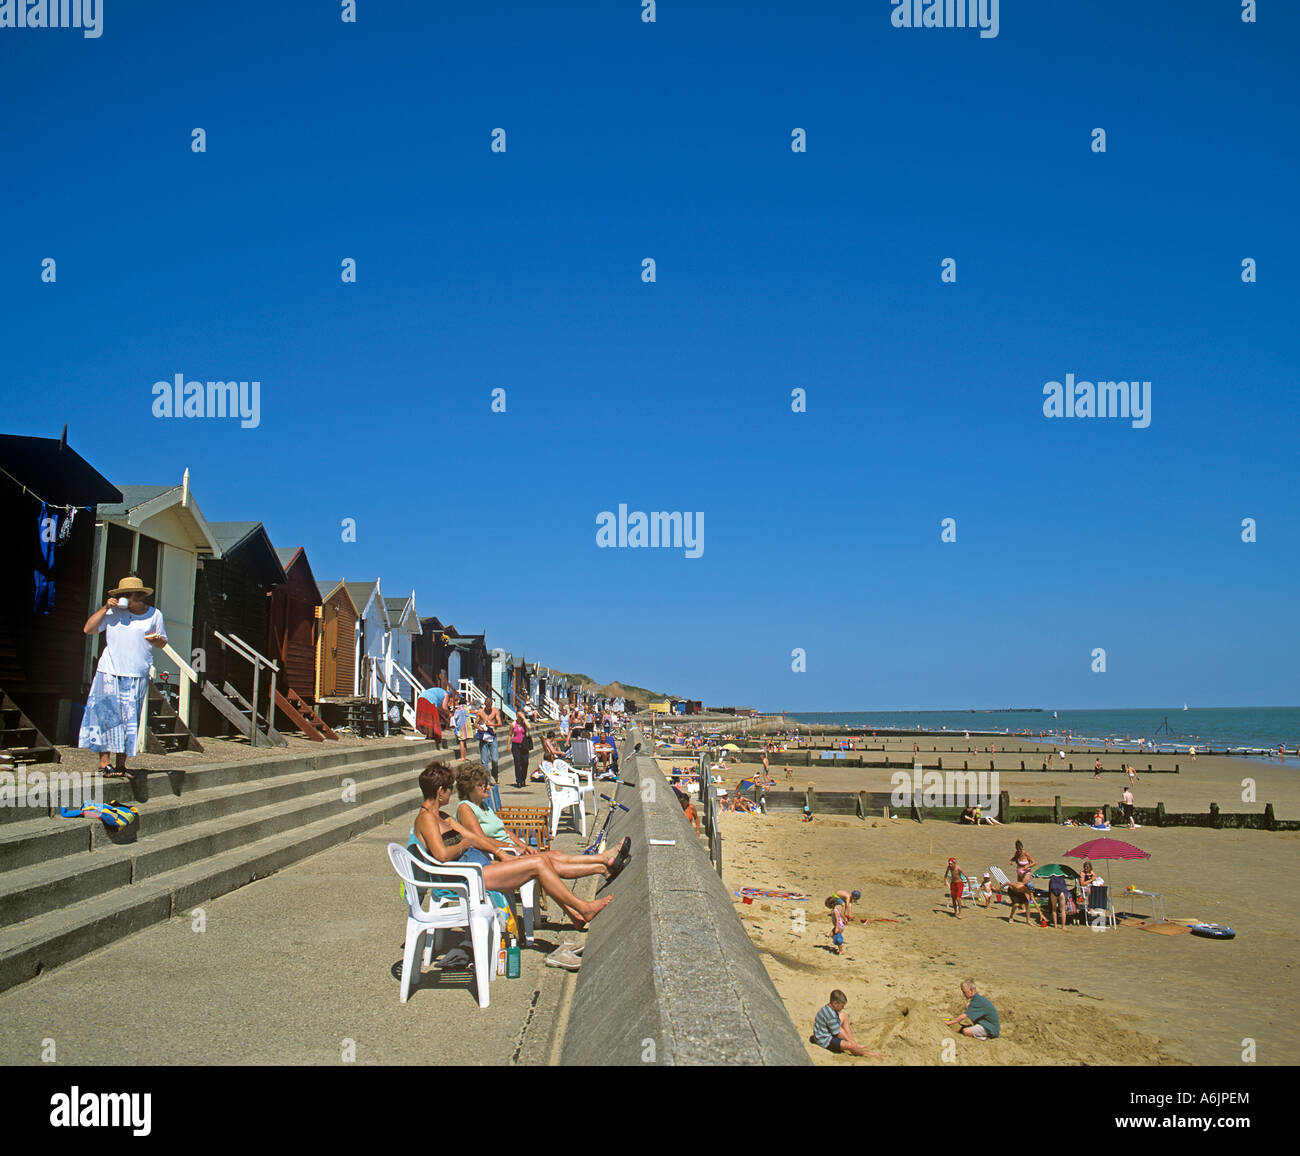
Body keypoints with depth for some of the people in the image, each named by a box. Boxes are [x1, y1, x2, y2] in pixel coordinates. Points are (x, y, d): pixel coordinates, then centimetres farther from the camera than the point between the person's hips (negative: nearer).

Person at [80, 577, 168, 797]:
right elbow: (88, 629, 2)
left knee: (129, 720, 2)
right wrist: (105, 608, -5)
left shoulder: (154, 614, 8)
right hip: (109, 673, 0)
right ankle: (104, 762, 1)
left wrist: (156, 640, -9)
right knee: (106, 715, -4)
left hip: (137, 676, 0)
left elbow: (163, 642, 15)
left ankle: (121, 764, 9)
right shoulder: (113, 612, 6)